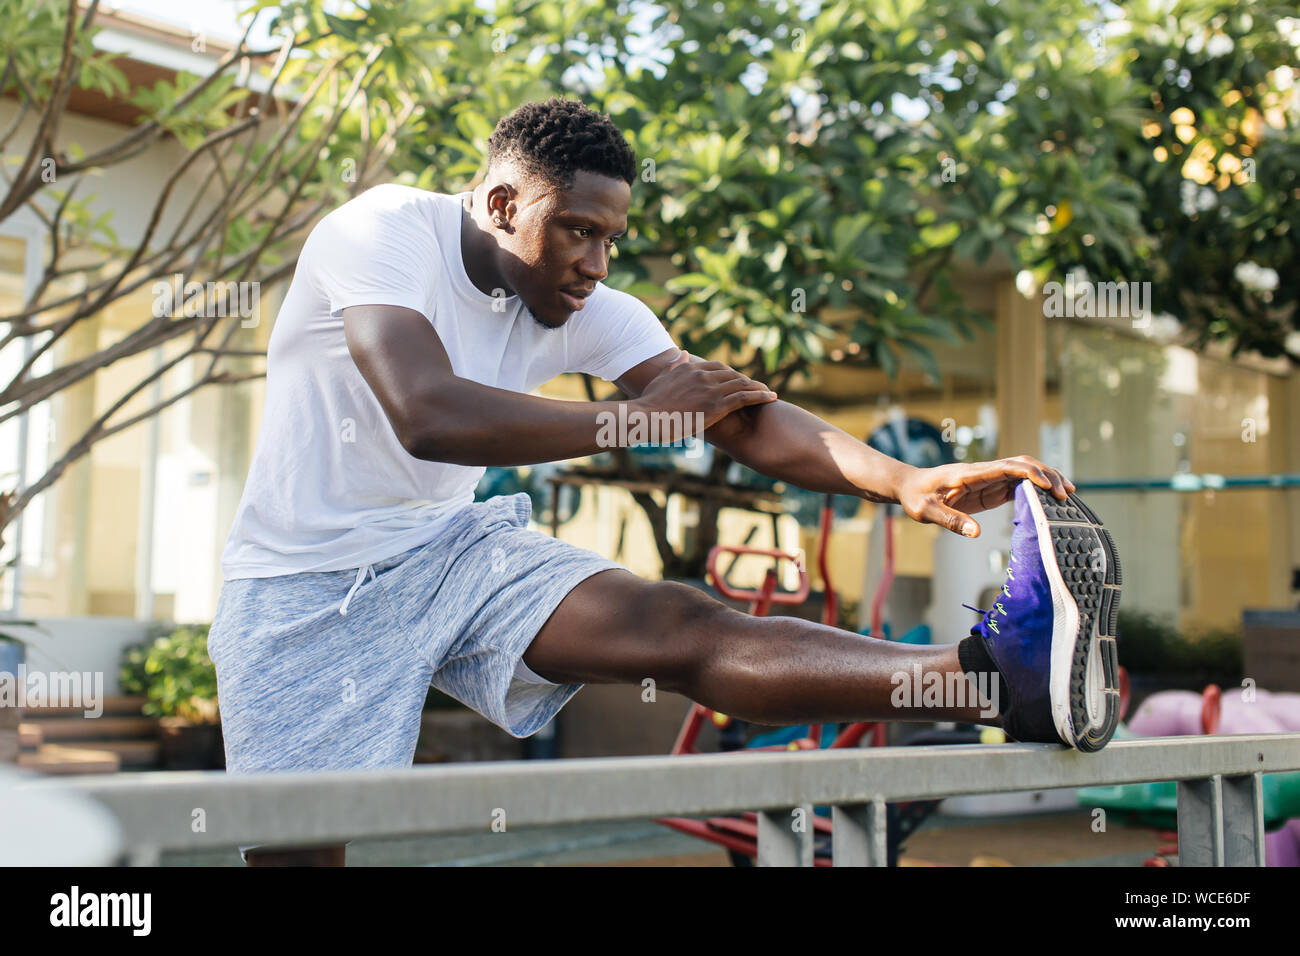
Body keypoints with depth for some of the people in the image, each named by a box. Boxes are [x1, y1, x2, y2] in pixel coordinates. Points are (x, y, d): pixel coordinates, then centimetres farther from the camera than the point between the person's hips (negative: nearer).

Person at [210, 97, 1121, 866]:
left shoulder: (586, 314, -2)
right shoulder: (385, 230, -18)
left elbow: (740, 414, -12)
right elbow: (426, 416, -34)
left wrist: (905, 481, -28)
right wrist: (636, 415, -27)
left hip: (454, 549, 3)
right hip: (309, 588, -3)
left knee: (689, 628, -19)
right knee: (293, 849, -6)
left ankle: (1006, 676, -38)